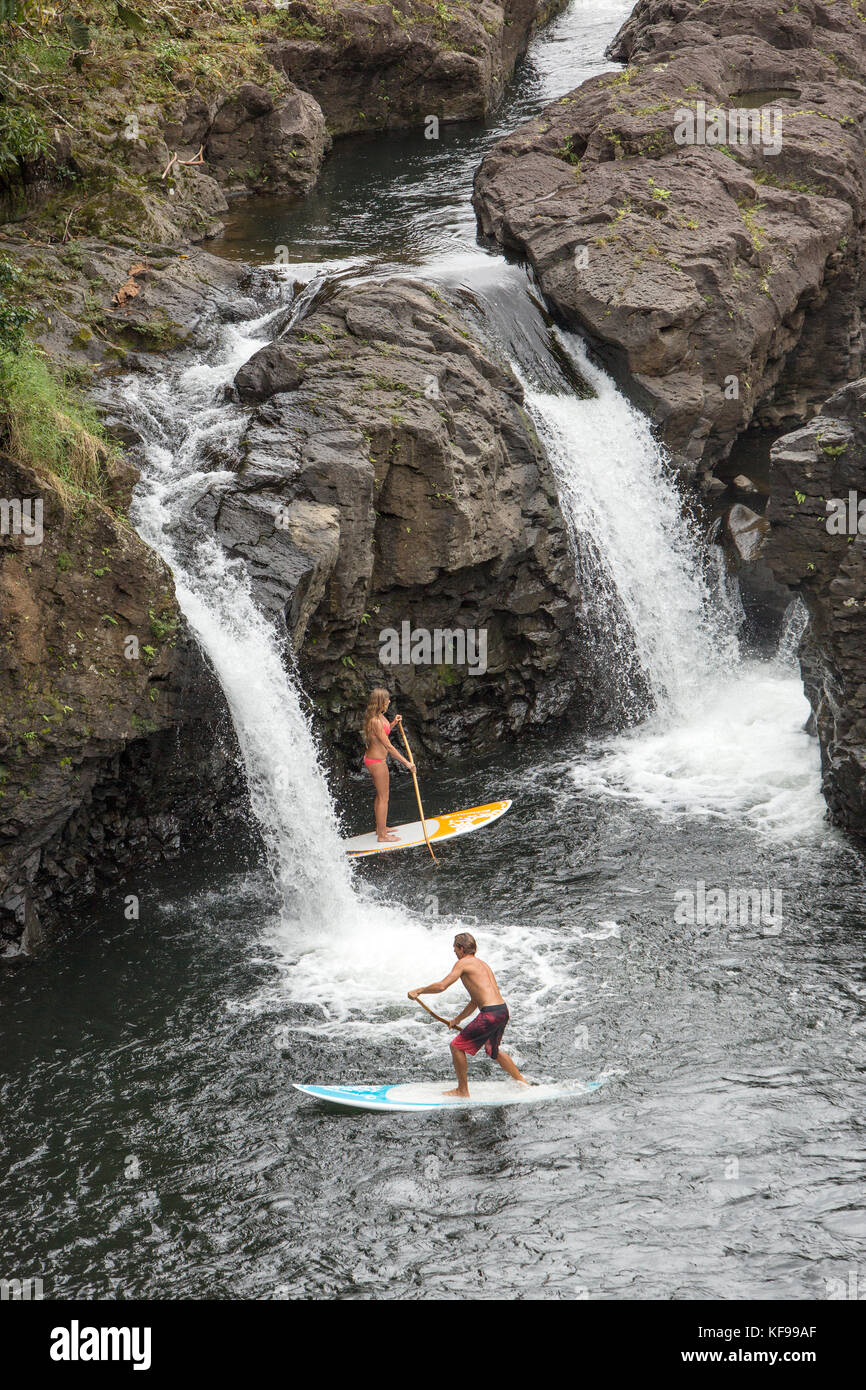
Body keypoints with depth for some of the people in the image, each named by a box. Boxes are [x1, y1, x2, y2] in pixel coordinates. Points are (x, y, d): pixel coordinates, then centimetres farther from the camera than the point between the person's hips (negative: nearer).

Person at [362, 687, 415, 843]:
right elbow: (388, 746, -25)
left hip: (373, 759, 10)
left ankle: (381, 828, 36)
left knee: (381, 795, 22)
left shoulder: (379, 716, 5)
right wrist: (407, 763, -22)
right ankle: (382, 836, 6)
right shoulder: (376, 721, -26)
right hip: (377, 762, -10)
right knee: (383, 797, -1)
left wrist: (393, 723, 8)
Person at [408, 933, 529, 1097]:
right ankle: (522, 1082, 42)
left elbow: (442, 986, -10)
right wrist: (458, 1019, 31)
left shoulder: (463, 963, -3)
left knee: (457, 1046, 1)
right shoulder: (482, 963, 23)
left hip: (490, 1014, -9)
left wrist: (419, 991, 4)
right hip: (503, 1011, 9)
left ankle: (463, 1091, 7)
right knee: (493, 1050, 32)